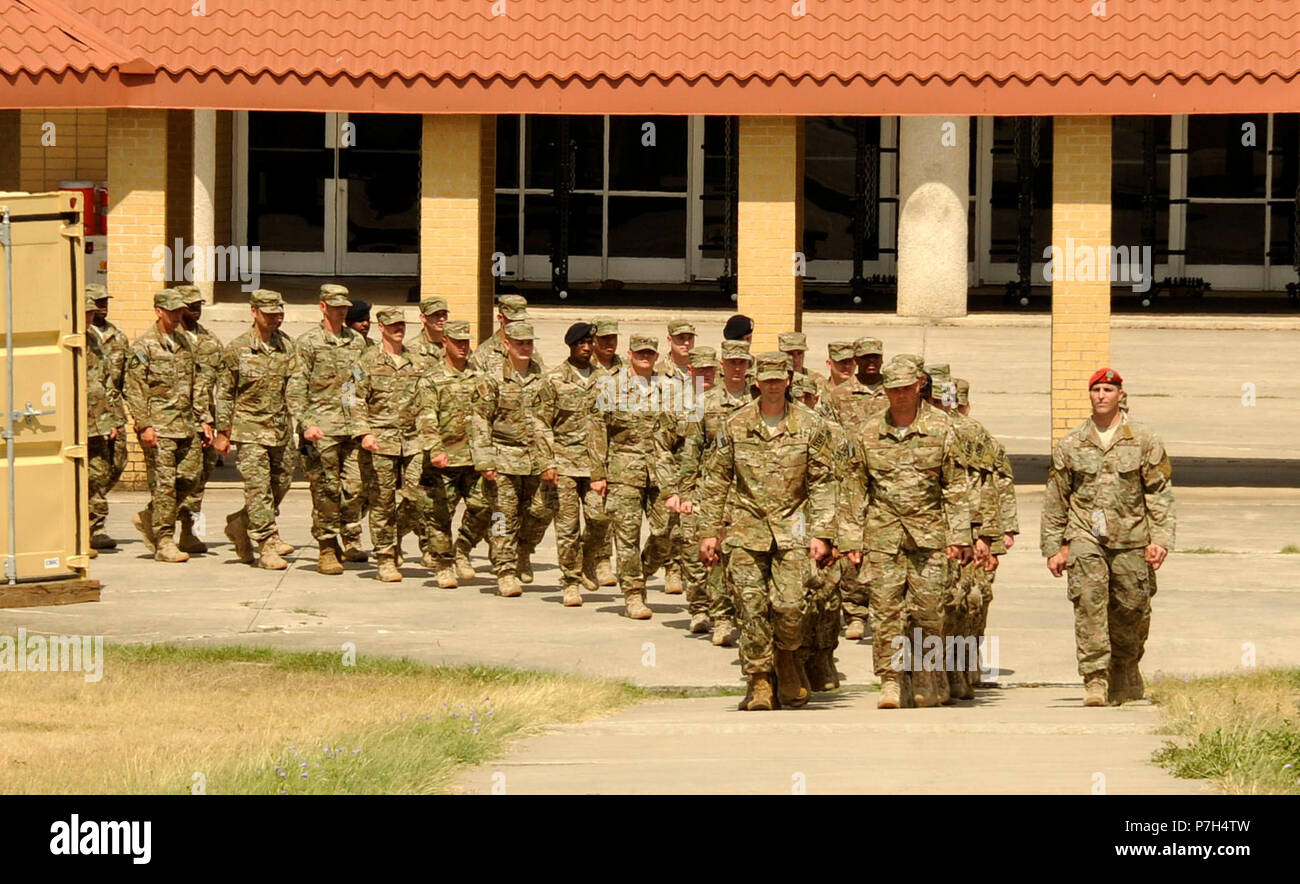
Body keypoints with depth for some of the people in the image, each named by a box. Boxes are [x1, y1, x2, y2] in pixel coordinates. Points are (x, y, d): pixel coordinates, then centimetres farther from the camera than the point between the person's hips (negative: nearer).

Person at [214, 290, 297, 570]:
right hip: (250, 428, -5)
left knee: (281, 483, 10)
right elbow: (224, 393, 1)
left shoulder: (287, 346, 6)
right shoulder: (236, 349, -5)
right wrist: (222, 432, -1)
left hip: (282, 428, 5)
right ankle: (267, 546, -5)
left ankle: (241, 525, 29)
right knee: (259, 488, -8)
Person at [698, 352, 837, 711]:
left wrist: (821, 534, -6)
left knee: (790, 604, -11)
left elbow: (823, 484, 2)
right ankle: (759, 682, 4)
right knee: (751, 607, -4)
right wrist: (709, 531, 7)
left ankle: (788, 657, 19)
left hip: (792, 526, -1)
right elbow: (716, 481, 10)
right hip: (746, 526, 1)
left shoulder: (810, 426, 1)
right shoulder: (736, 426, 5)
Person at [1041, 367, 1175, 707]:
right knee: (1089, 601, -18)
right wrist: (1053, 548, 10)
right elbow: (1055, 500, 12)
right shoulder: (1069, 445, 7)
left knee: (1131, 609, 6)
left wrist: (1160, 539, -5)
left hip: (1130, 539, 0)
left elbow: (1160, 494, 4)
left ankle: (1125, 670, 32)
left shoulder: (1144, 442, 4)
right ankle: (1094, 680, -18)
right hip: (1085, 536, 0)